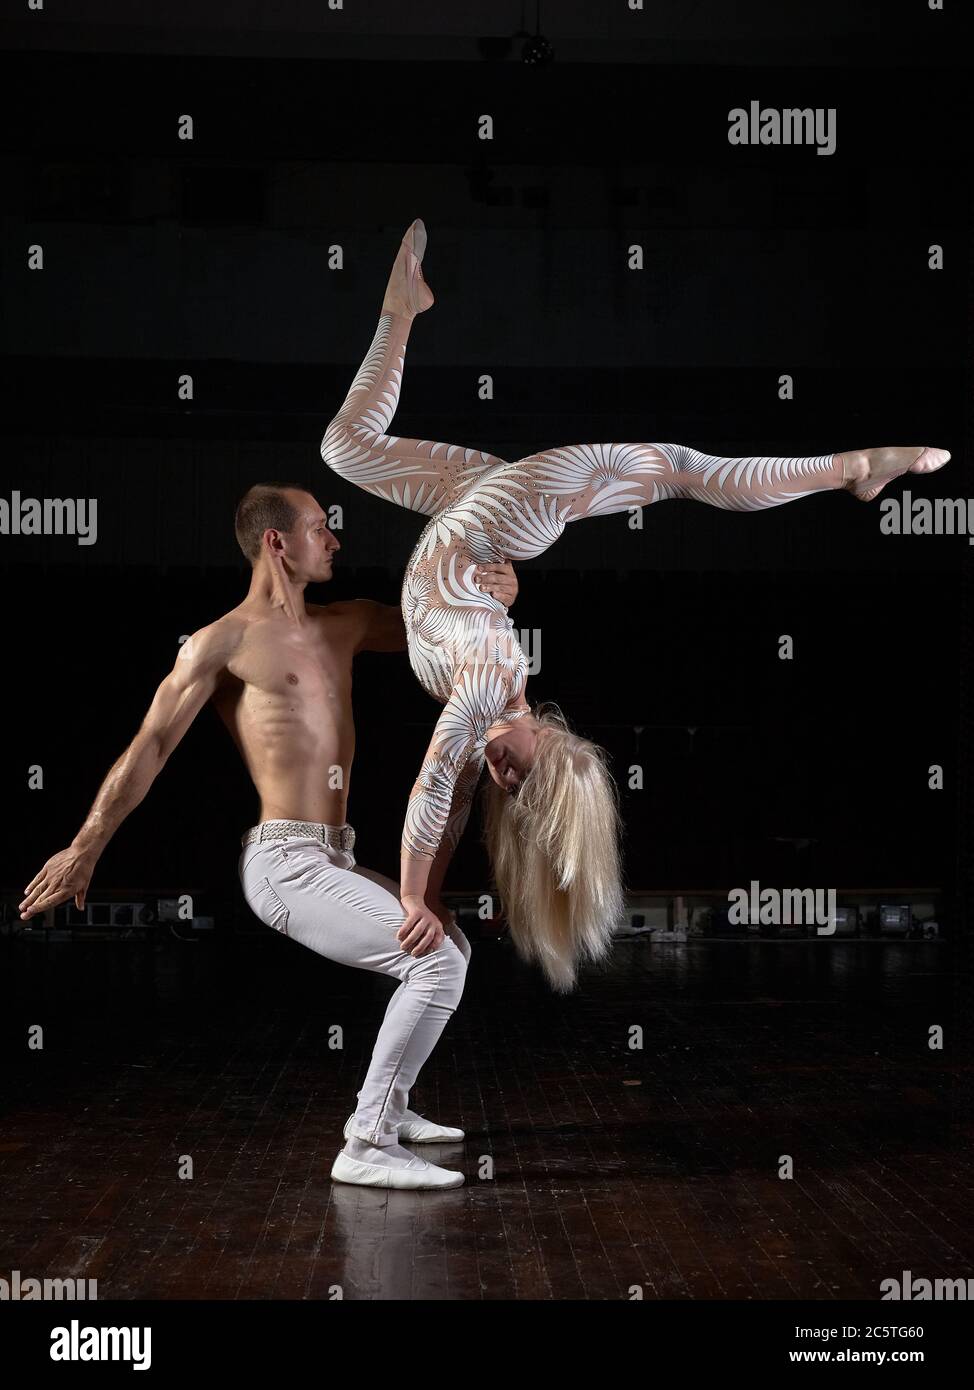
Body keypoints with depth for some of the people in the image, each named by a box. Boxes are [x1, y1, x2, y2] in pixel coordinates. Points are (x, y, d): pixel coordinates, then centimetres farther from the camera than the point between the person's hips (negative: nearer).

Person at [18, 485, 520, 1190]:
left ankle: (388, 1106, 30)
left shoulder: (343, 623, 16)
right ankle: (368, 1145, -16)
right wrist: (85, 848, -4)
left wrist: (492, 599, -3)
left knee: (450, 939, 24)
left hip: (335, 859, 9)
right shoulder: (225, 641, -6)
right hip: (287, 863, -9)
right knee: (437, 961, -19)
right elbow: (151, 745, -5)